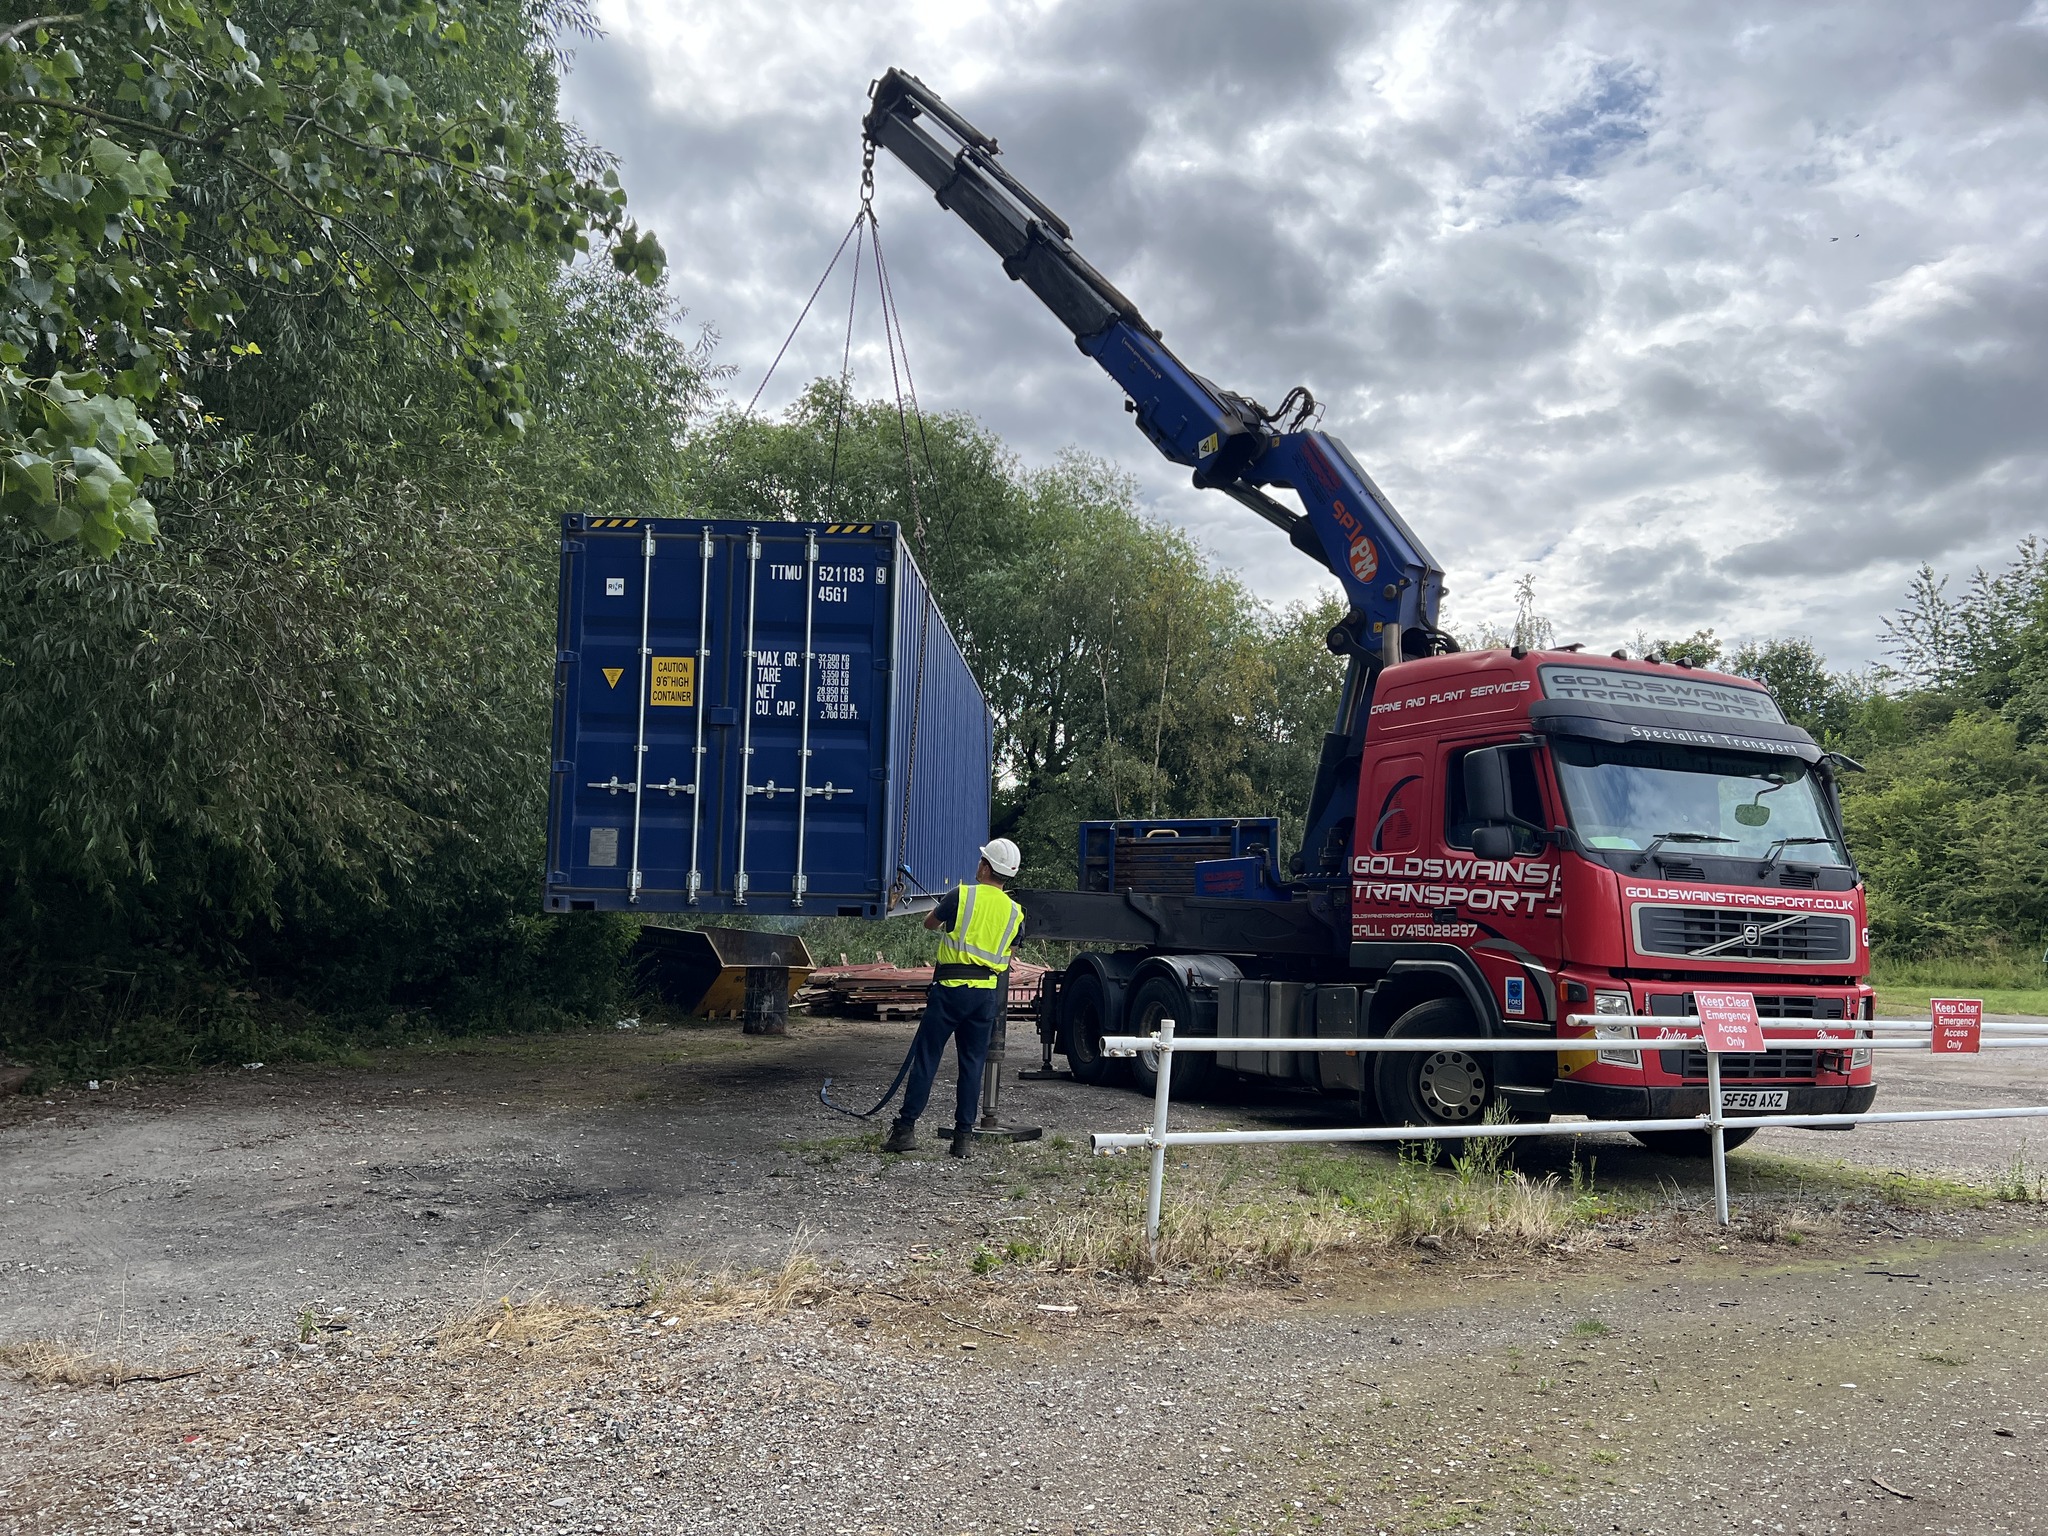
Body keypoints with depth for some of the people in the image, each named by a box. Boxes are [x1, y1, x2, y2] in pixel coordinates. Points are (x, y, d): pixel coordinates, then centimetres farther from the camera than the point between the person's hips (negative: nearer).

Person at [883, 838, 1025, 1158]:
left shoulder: (962, 896, -3)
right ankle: (964, 1136, 8)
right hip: (987, 993, 4)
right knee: (972, 1064, 8)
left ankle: (906, 1128, 1)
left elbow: (929, 922, 13)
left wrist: (944, 923, 35)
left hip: (951, 987, -4)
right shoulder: (1014, 912, 8)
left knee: (925, 1057, 1)